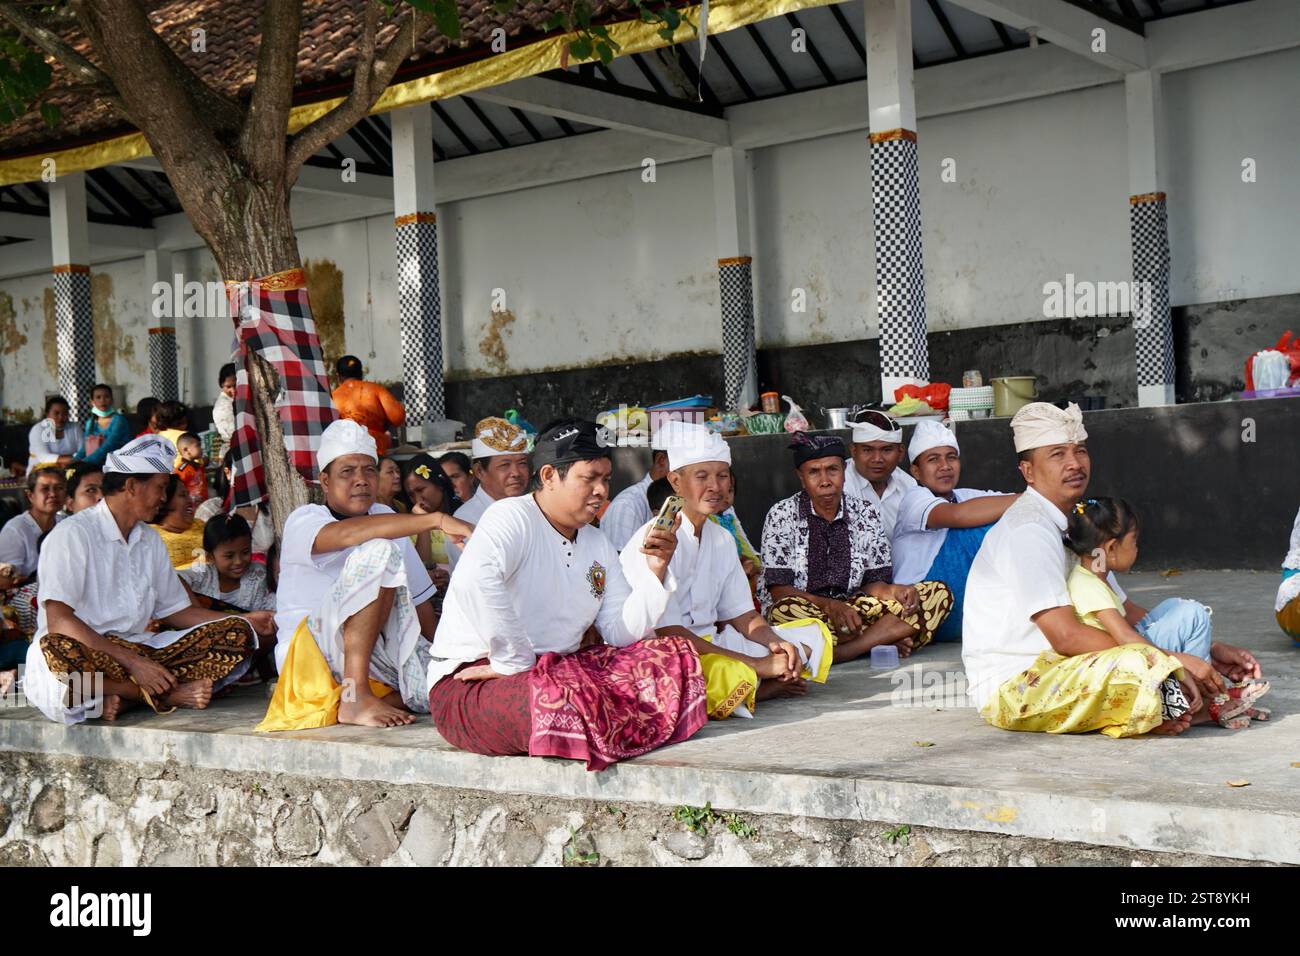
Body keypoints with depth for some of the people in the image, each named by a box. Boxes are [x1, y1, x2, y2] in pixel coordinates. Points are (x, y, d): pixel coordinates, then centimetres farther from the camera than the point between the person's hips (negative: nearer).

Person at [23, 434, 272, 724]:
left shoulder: (150, 540, 18)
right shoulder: (72, 534, -8)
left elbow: (174, 610, 22)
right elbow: (59, 621, -18)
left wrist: (245, 621, 8)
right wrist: (131, 661, -26)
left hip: (137, 652, 7)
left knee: (237, 634, -11)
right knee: (55, 650, -42)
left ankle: (125, 696, -24)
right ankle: (171, 694, -25)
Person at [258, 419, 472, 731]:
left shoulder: (386, 520, 15)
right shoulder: (303, 520, -5)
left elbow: (418, 600, 17)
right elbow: (346, 534, -29)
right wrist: (438, 519, -36)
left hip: (376, 655, 6)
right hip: (310, 655, -6)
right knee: (379, 550, -27)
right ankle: (355, 697, -28)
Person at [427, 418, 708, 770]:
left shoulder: (598, 545, 16)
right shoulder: (512, 518, -10)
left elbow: (622, 633, 8)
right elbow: (473, 583, -32)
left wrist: (655, 571, -5)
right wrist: (516, 663, -27)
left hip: (558, 672, 8)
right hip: (473, 681, -8)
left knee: (676, 656, -3)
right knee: (565, 701, -40)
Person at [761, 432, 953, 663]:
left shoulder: (865, 513, 8)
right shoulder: (782, 514, -2)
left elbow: (873, 583, 6)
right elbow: (779, 591, -9)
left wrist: (893, 591, -18)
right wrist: (829, 606, -25)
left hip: (853, 611, 4)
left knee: (939, 594, -15)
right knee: (785, 611, -40)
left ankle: (839, 652, -30)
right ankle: (885, 637, -25)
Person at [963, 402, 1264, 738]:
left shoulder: (1075, 526, 15)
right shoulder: (1028, 530, -17)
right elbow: (1066, 635, -25)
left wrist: (1211, 650, 6)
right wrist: (1173, 660, -23)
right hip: (1010, 688, -10)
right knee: (1140, 665, -33)